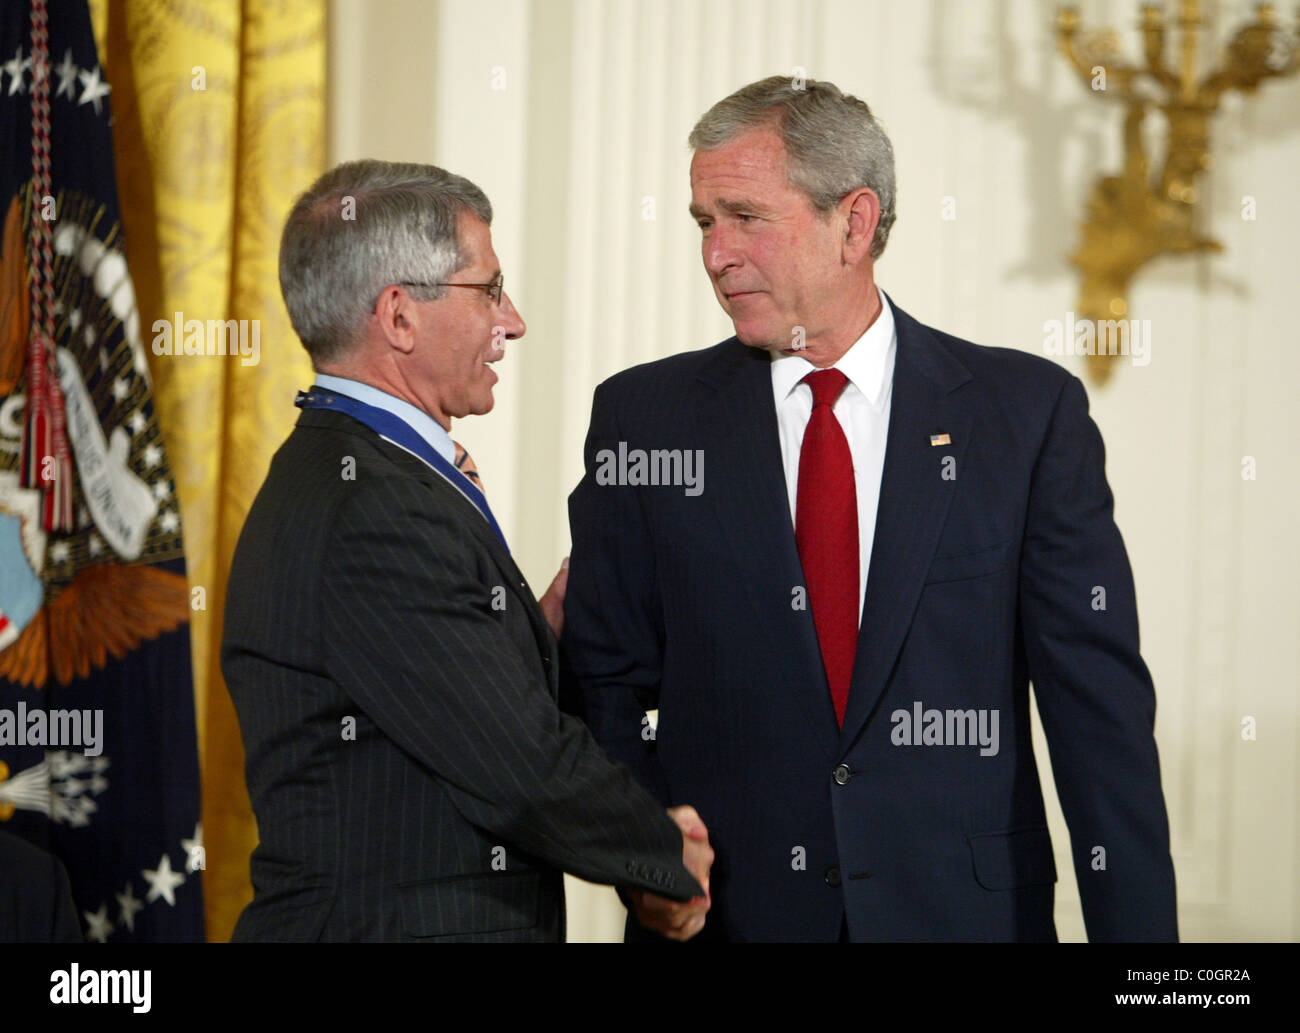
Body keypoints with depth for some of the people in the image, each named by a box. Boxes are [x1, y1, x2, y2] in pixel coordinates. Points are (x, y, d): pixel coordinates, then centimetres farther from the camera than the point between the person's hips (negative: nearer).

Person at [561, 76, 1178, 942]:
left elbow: (1098, 696, -3)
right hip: (723, 912, 1)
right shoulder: (643, 418, 3)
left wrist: (1138, 927, -9)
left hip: (965, 903, -1)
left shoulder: (1027, 411, -1)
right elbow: (603, 682, 5)